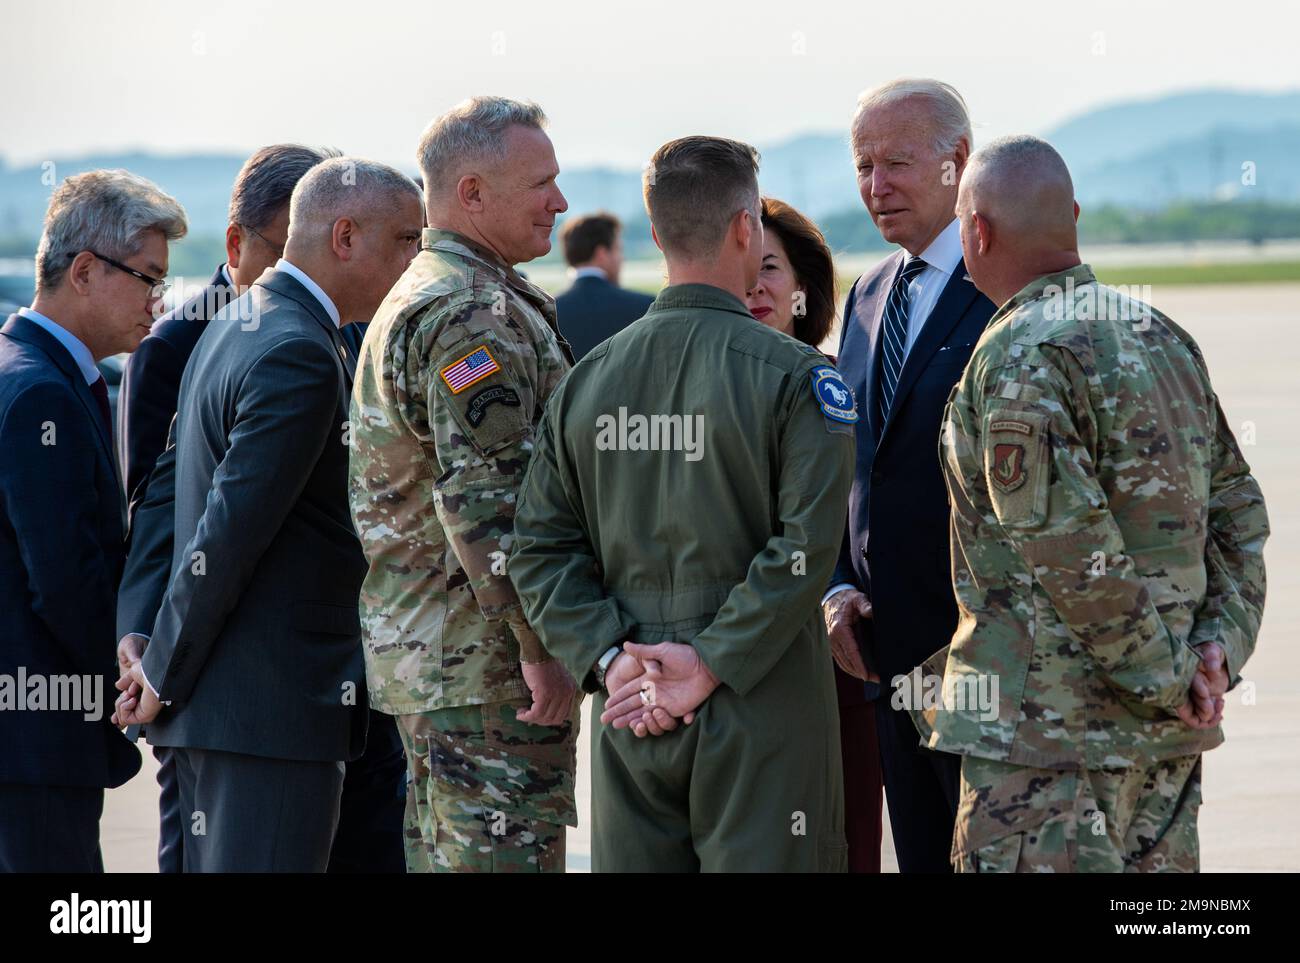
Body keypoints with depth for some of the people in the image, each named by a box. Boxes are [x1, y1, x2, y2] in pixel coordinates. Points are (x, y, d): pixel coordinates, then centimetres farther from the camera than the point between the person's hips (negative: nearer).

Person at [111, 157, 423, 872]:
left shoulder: (233, 325, 15)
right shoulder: (301, 357, -17)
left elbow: (165, 490, 18)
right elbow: (229, 532, -20)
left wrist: (159, 666, 14)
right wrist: (162, 674, -10)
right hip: (275, 706, -10)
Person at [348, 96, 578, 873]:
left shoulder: (418, 299, 18)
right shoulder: (476, 315, -16)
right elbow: (486, 499, -23)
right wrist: (541, 648, -21)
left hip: (423, 656, 11)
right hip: (488, 664, -11)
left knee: (448, 854, 13)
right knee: (509, 857, -9)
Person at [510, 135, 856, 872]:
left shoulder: (590, 376, 7)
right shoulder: (795, 376, -8)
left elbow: (541, 547, 3)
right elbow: (807, 547, -17)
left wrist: (606, 659, -2)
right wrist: (710, 665, -13)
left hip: (632, 717, 5)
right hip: (760, 719, -5)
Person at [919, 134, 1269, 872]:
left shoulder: (1017, 361, -15)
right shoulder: (1165, 339, 12)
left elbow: (1072, 550, -21)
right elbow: (1239, 514, 13)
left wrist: (1164, 675, -12)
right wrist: (1220, 646, 3)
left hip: (1046, 726, -8)